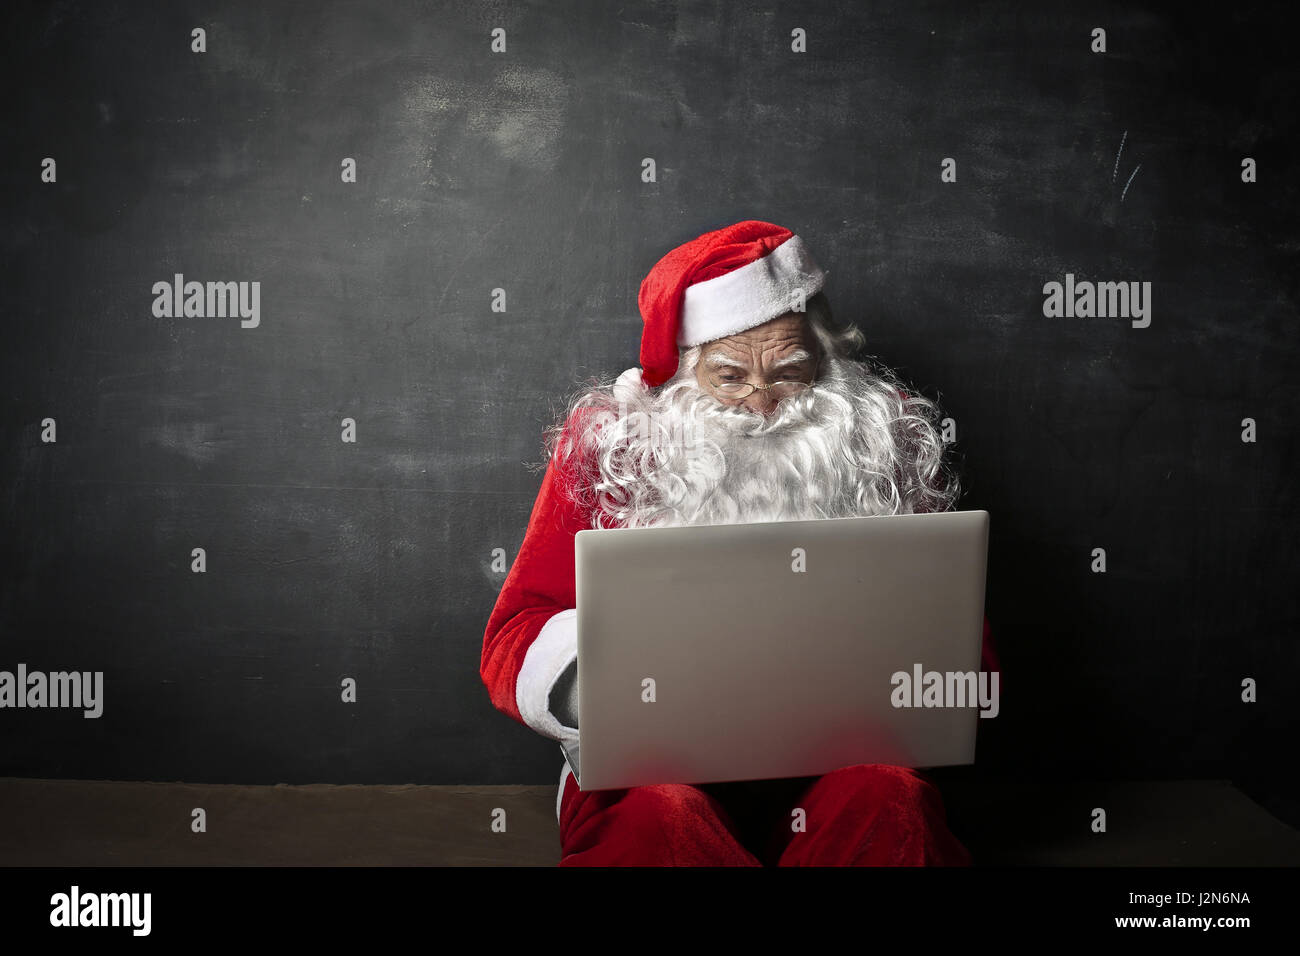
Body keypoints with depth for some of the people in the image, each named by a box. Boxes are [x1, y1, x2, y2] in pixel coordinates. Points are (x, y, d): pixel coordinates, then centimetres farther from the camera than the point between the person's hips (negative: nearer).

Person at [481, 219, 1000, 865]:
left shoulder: (887, 444, 5)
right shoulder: (609, 447, 3)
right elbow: (515, 641, 1)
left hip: (840, 761, 1)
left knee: (886, 799, -32)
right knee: (660, 818, -34)